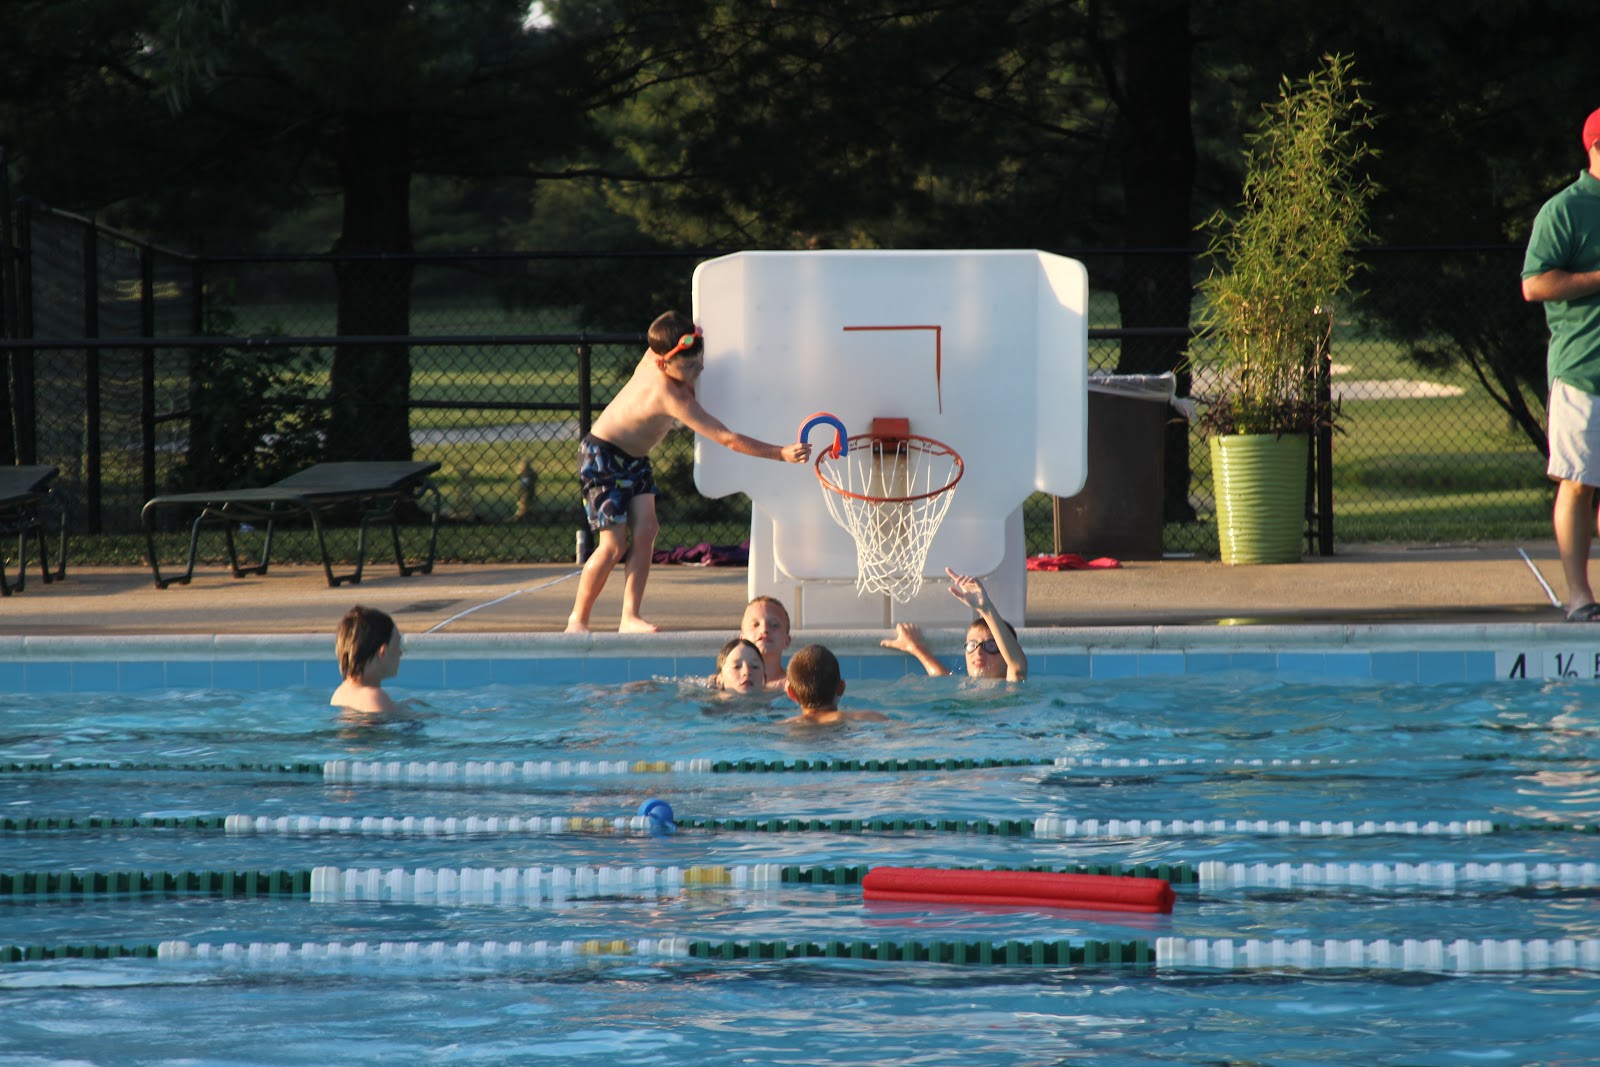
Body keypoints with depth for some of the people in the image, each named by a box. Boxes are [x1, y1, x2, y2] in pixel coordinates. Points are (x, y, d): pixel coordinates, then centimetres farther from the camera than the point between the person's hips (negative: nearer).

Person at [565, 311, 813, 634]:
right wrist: (781, 453, -37)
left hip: (634, 461, 9)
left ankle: (630, 617, -6)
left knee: (645, 530, -5)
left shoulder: (654, 354, -13)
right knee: (614, 545, -10)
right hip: (603, 458, -9)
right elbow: (727, 439, -35)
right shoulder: (672, 396, -35)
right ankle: (578, 621, 4)